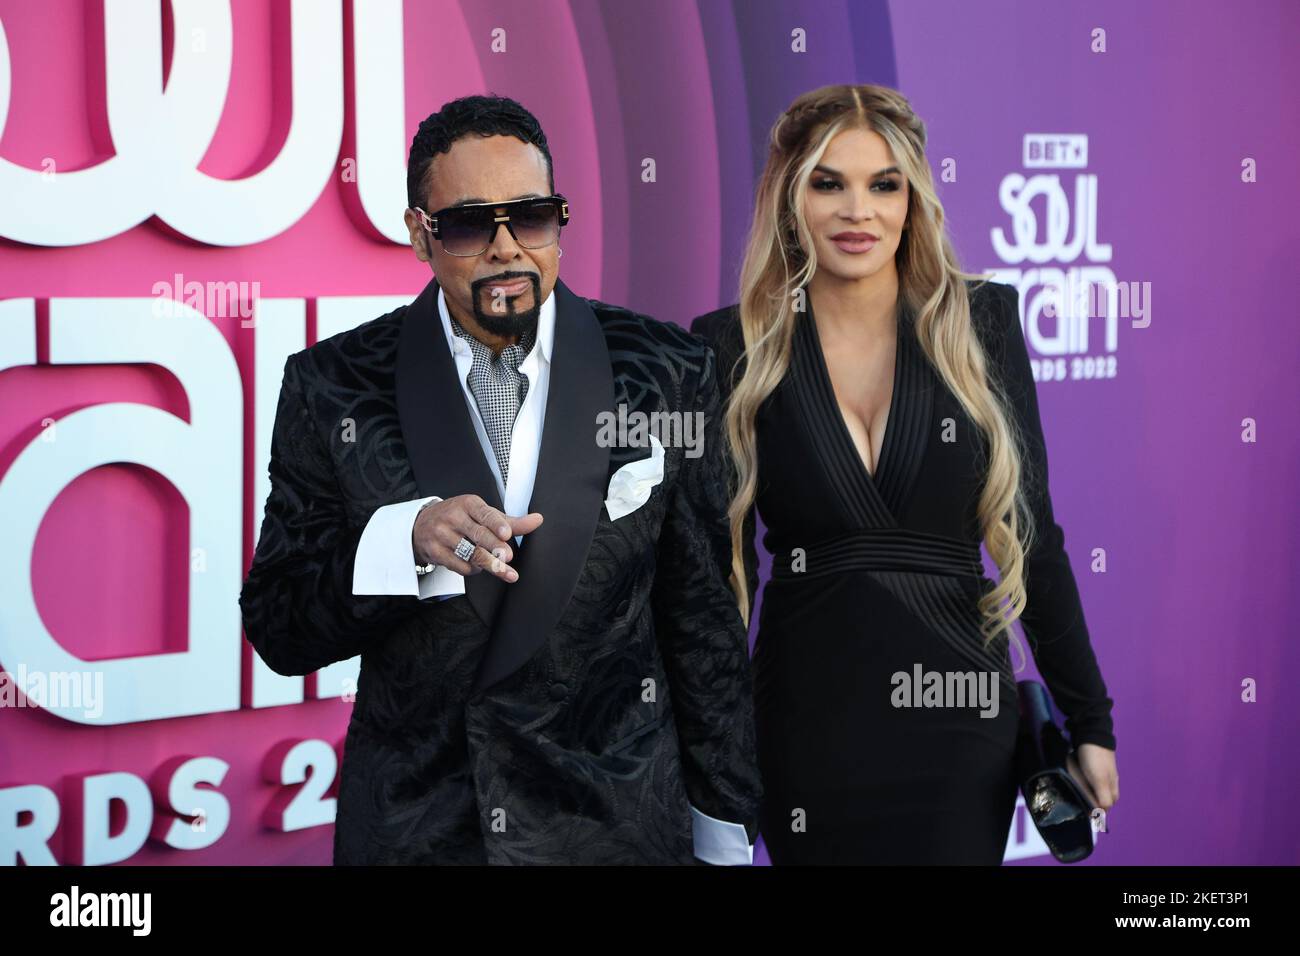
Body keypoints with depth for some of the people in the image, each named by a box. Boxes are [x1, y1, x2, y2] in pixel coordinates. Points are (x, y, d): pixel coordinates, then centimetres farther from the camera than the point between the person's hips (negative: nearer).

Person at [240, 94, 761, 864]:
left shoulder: (668, 374, -4)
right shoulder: (334, 388, -6)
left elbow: (701, 616, 1)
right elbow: (277, 628, -7)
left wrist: (725, 829, 5)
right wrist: (409, 539, -24)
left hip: (617, 822, 1)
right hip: (411, 823, 0)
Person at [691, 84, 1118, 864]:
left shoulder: (980, 323, 0)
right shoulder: (735, 348, -2)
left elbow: (1031, 532, 3)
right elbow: (722, 560, 2)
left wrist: (1090, 721, 3)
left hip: (958, 716, 0)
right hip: (808, 724, 0)